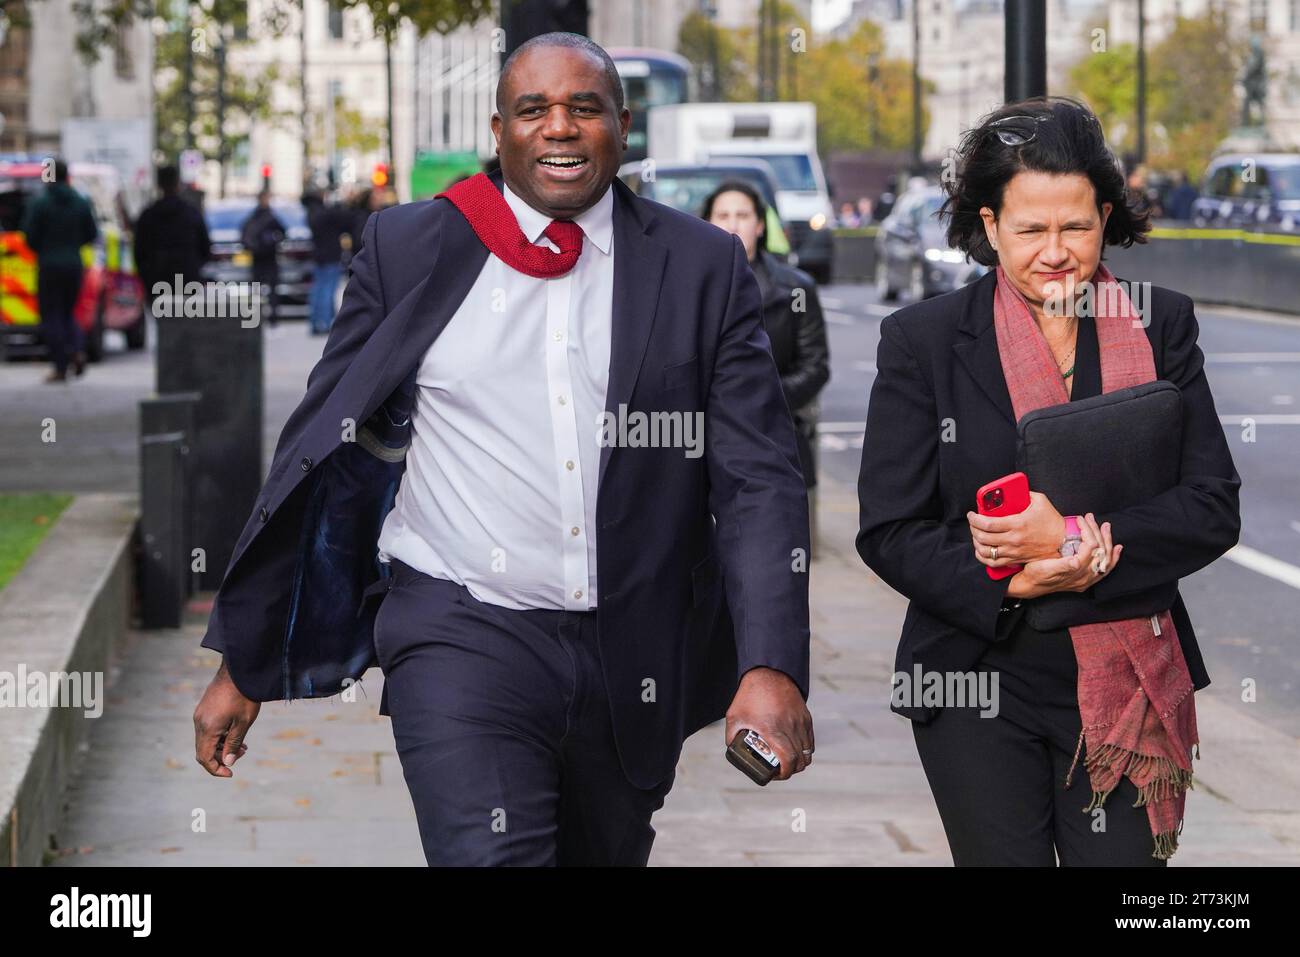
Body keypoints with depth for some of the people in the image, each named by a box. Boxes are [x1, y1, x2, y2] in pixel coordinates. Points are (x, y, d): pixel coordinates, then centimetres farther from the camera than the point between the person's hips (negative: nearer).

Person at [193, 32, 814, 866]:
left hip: (634, 664, 2)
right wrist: (242, 667, 3)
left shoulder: (705, 266, 3)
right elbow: (320, 450, 4)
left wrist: (773, 668, -17)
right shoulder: (408, 249, 1)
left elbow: (759, 478, -3)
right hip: (463, 635, -2)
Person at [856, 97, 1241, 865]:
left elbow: (1214, 510, -3)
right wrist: (1010, 584, -19)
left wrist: (1074, 537, -18)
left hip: (1130, 683, 1)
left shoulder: (1161, 327, 2)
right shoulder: (922, 340, -1)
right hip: (977, 686, -1)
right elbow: (888, 530, -3)